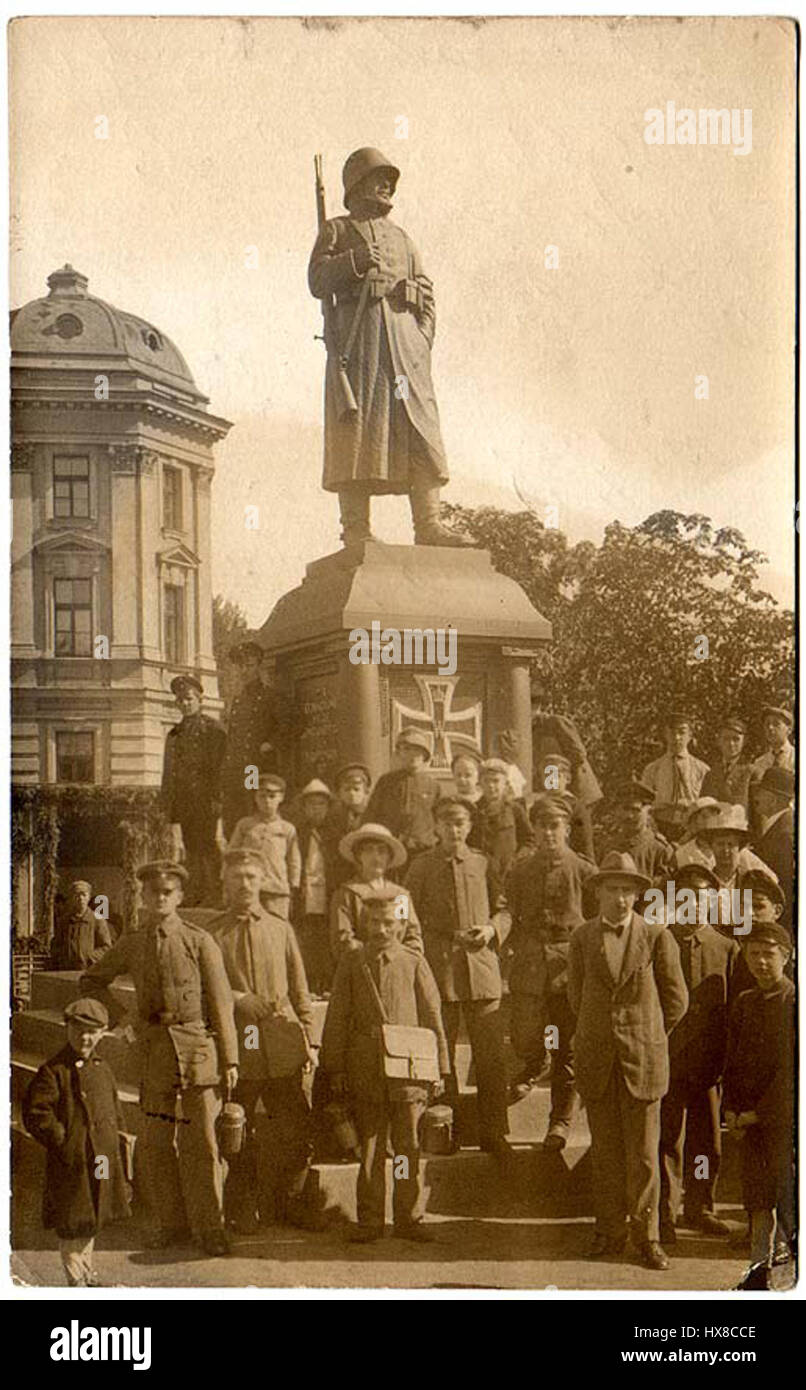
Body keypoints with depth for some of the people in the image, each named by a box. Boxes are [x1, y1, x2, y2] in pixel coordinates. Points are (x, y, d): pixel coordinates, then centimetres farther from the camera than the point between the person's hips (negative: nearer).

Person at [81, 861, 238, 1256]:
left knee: (201, 1140, -2)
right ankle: (168, 1223, 19)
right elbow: (91, 980, 23)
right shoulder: (131, 943, 9)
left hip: (198, 1045, -3)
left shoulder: (199, 942, -1)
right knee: (157, 1141, 7)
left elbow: (221, 1002, -1)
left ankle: (209, 1227, 6)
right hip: (155, 1050, 3)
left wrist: (229, 1060, -5)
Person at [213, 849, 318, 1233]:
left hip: (282, 1042, 2)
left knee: (296, 1129, 1)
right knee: (237, 1133, 3)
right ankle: (243, 1208, 16)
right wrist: (237, 999, -12)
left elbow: (299, 988, 15)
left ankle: (289, 1201, 16)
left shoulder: (280, 928, 14)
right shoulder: (213, 934, 5)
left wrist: (307, 1037, 9)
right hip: (237, 1043, -2)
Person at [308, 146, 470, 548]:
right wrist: (355, 259, -14)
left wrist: (422, 342, 4)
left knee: (420, 429, -6)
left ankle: (428, 525, -10)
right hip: (356, 340, -4)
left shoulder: (403, 239, 27)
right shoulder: (336, 230, 16)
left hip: (404, 342, 4)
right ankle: (356, 527, -13)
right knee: (356, 429, -11)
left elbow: (427, 298, 19)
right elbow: (318, 281, 1)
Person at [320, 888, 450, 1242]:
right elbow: (337, 1019, 7)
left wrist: (439, 1068, 4)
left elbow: (432, 1017, 7)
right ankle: (370, 1219, 12)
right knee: (370, 1148, 5)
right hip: (365, 1072, 0)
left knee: (409, 1147, 4)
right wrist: (336, 1069, 1)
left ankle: (409, 1217, 13)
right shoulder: (350, 963, 7)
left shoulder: (414, 963, 6)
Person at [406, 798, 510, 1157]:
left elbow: (503, 910, 16)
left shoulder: (483, 863, 11)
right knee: (440, 1055, 2)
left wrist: (490, 929, -4)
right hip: (439, 968, -1)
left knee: (492, 1055, -2)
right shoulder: (422, 866, 5)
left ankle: (492, 1133, 6)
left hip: (482, 967, 1)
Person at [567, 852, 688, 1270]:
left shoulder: (657, 936, -2)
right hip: (596, 1059, 2)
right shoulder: (581, 938, 4)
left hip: (644, 1059, -2)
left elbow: (676, 999, 5)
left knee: (644, 1153, 1)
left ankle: (646, 1235, 10)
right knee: (605, 1152, 7)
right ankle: (609, 1231, 16)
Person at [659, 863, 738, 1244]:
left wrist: (727, 1062, 1)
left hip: (708, 1063, 2)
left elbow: (732, 1010, 6)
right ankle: (665, 1214, 12)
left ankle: (699, 1208, 27)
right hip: (667, 1058, -2)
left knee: (707, 1142, 10)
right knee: (667, 1141, 0)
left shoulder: (727, 949, 6)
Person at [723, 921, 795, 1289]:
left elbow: (791, 1066, -11)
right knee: (756, 1191, 3)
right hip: (750, 1117, 5)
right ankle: (760, 1264, 9)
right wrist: (731, 1108, 1)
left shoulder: (795, 1002, -8)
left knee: (786, 1189, -7)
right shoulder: (744, 1003, 12)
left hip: (785, 1111, -5)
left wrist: (759, 1112, -12)